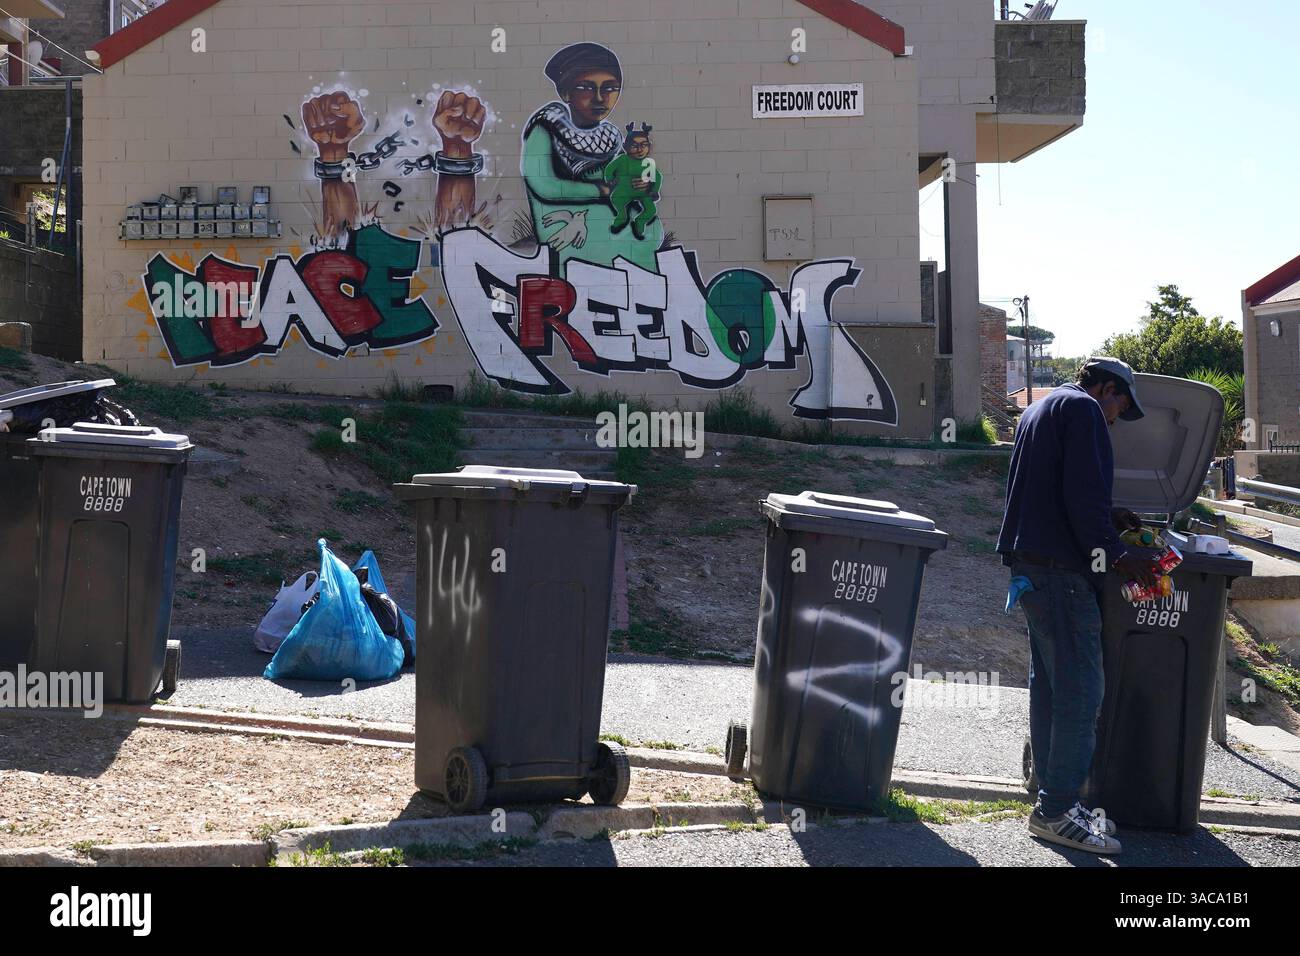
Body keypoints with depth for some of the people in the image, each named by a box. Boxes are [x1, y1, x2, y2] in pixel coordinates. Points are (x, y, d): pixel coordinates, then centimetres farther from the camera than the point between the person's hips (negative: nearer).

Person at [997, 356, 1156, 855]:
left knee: (1048, 684, 13)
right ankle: (1057, 810, -7)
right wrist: (1116, 552, -12)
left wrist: (1107, 519, 22)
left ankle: (1053, 800, 19)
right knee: (1080, 690, -8)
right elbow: (1083, 495, -18)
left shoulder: (1040, 409, 23)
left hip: (1030, 565, 11)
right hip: (1061, 569, -11)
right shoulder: (1082, 409, -8)